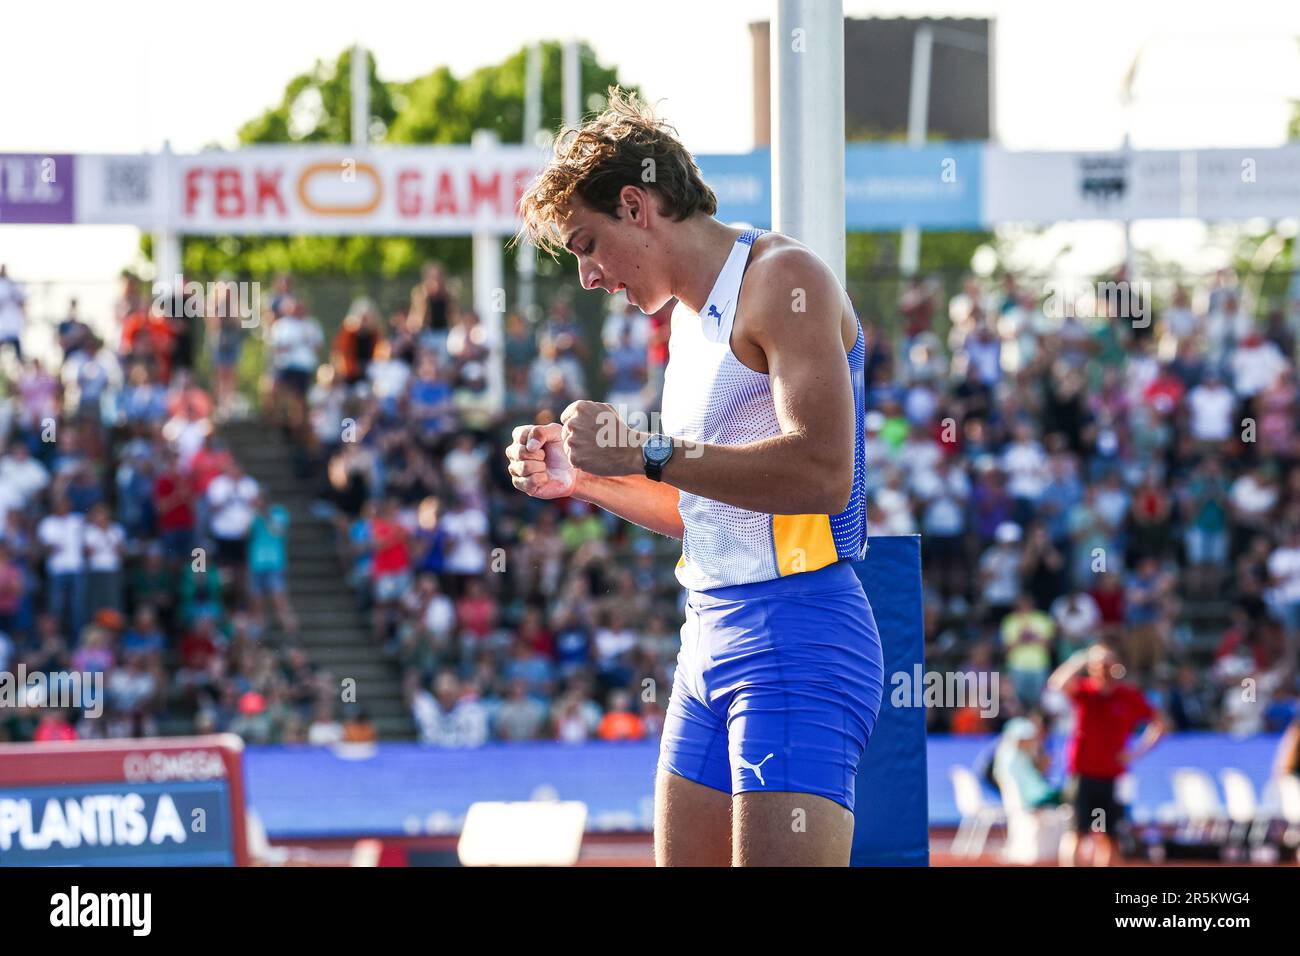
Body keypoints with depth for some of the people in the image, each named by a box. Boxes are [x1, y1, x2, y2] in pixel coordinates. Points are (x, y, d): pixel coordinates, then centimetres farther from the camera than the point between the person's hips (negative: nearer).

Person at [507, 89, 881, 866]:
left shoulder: (782, 278, -8)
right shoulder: (692, 315, 22)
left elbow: (821, 472, -22)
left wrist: (647, 453, -20)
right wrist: (582, 478, 16)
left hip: (795, 636, -10)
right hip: (711, 635, 10)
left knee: (774, 860, -16)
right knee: (683, 862, 5)